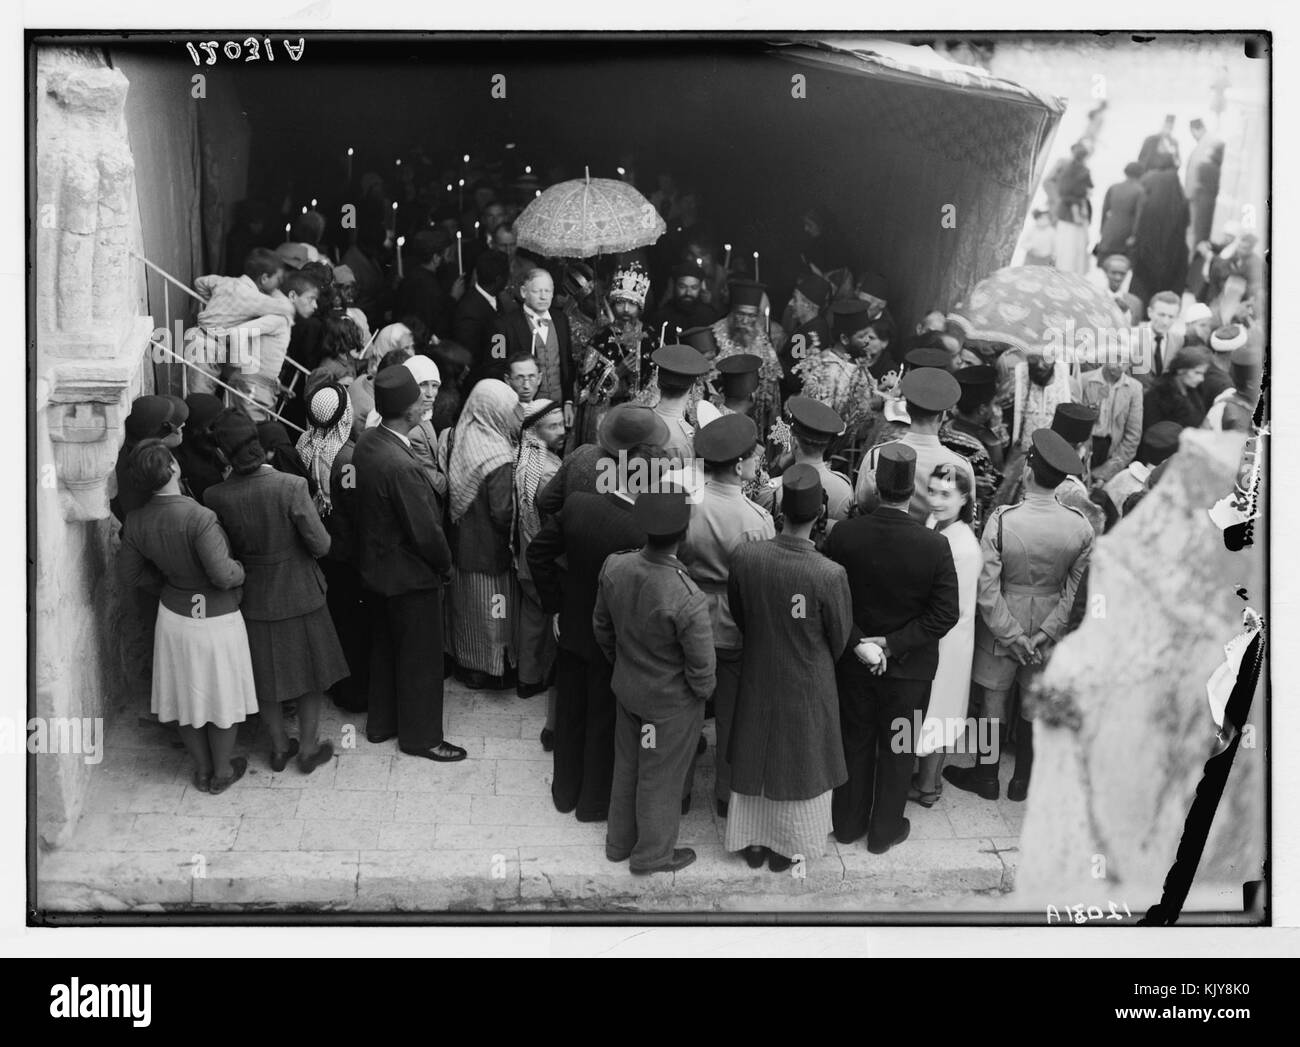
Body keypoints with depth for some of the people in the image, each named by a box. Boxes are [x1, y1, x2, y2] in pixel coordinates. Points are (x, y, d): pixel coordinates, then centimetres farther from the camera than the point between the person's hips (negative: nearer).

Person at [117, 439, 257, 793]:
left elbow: (129, 573, 4)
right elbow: (224, 575, -28)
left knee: (187, 696, 21)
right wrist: (241, 570, -7)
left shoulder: (136, 520, -9)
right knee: (223, 696, 15)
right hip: (217, 620, -5)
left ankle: (202, 770, 39)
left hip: (174, 616, 5)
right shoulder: (199, 518, -30)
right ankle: (222, 772, 32)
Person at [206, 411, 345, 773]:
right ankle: (309, 747, 29)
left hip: (253, 597, 2)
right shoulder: (291, 486, -24)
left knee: (266, 674, 20)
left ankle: (279, 747, 35)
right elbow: (321, 545, -18)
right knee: (309, 672, 17)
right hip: (299, 594, -2)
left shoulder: (216, 496, -16)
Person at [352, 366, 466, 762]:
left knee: (385, 647, 24)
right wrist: (444, 563, -7)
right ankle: (420, 736, 26)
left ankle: (380, 723, 41)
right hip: (410, 574, -9)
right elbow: (426, 532, -26)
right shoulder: (403, 466, -33)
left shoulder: (366, 441, -6)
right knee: (421, 657, 10)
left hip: (375, 565, 9)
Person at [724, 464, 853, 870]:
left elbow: (738, 618, -4)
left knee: (754, 757, 23)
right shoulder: (830, 575, -30)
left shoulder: (743, 556, -22)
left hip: (757, 676, 3)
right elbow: (840, 640, -12)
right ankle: (785, 848, 40)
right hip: (807, 685, -2)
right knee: (798, 761, 21)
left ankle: (753, 843, 42)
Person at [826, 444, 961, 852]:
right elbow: (946, 614, -17)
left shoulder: (843, 535, -18)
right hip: (910, 666, -2)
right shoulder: (934, 546, -21)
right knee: (897, 749, 17)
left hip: (853, 663, 2)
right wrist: (894, 644, -14)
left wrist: (858, 643, -10)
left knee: (855, 741, 20)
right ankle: (885, 830, 33)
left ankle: (848, 822, 37)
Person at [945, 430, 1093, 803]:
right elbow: (1077, 591, -8)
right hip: (1049, 624, 3)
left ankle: (987, 776, 30)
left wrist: (1012, 634, -9)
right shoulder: (1081, 527, -13)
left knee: (993, 700, 15)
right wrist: (1045, 633, -5)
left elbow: (987, 589, -18)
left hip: (1003, 622, -3)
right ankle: (1022, 780, 34)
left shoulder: (1002, 520, -22)